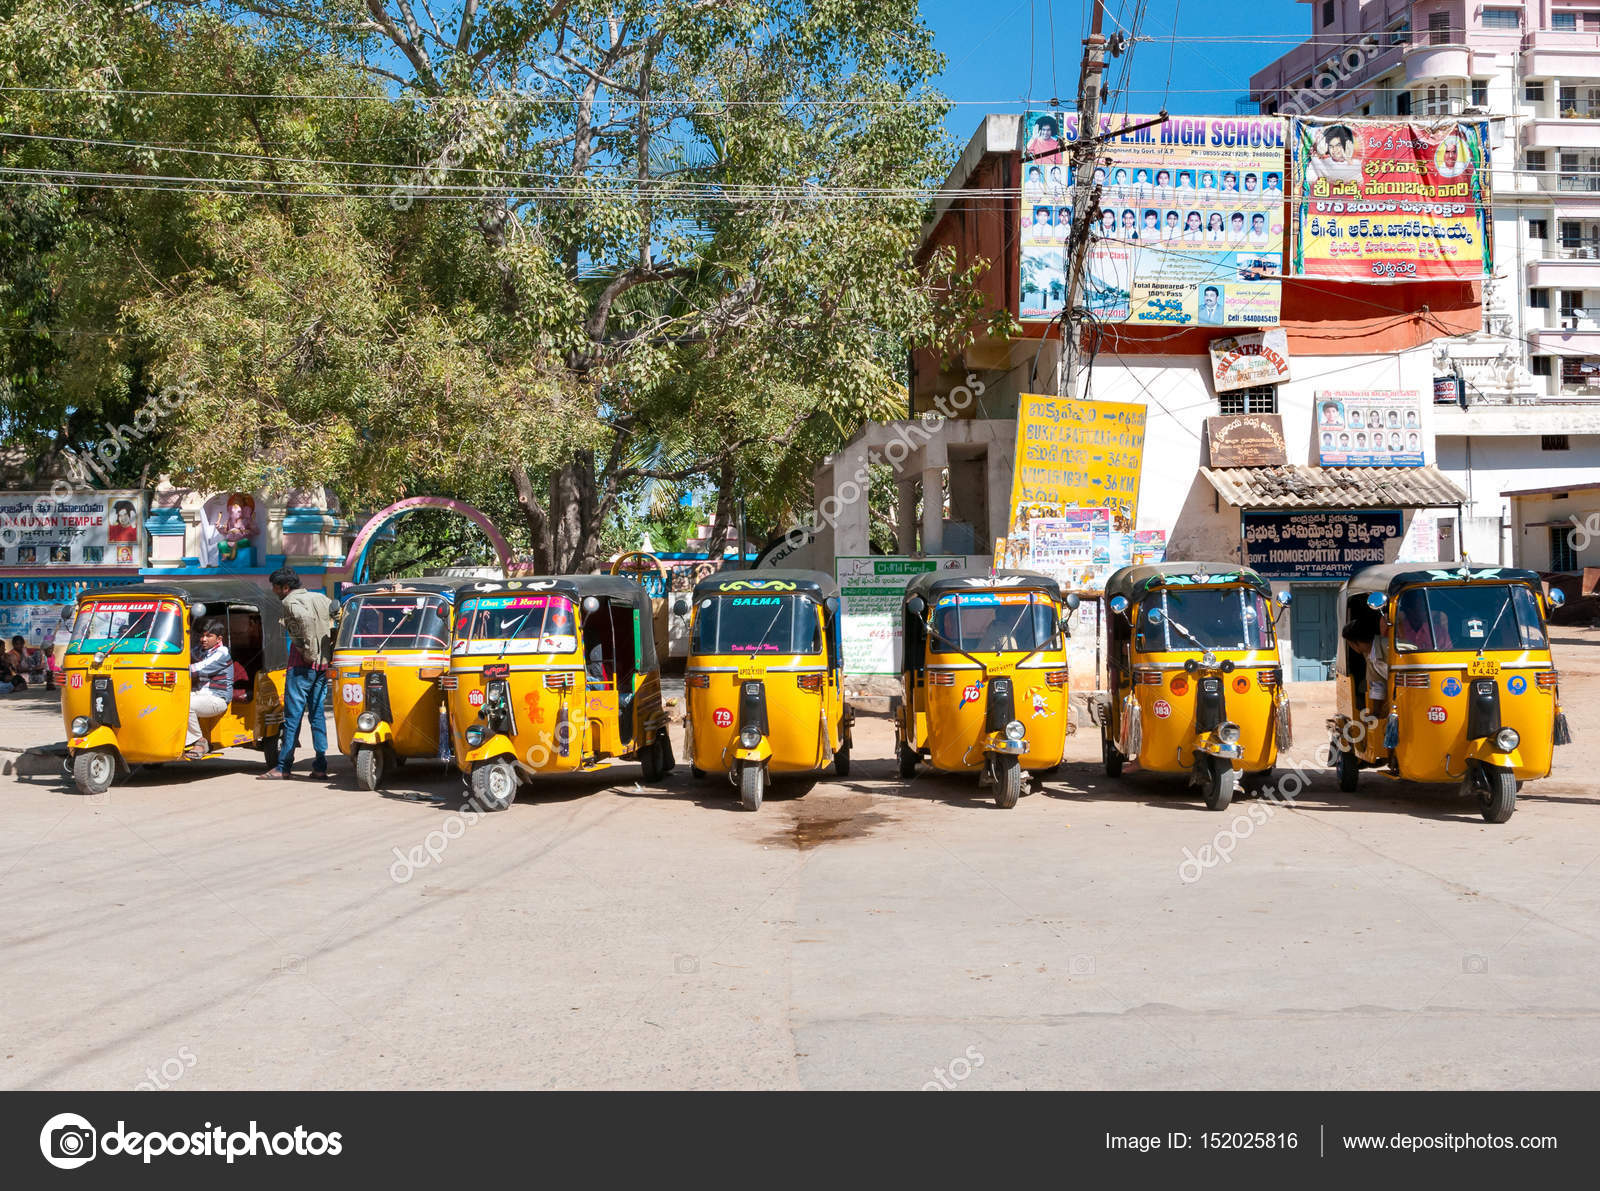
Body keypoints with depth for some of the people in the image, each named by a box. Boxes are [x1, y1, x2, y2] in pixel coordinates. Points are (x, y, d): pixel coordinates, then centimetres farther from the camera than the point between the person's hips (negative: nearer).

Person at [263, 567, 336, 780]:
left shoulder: (291, 601, -7)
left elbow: (306, 618, -27)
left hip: (303, 662, -7)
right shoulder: (321, 598, 16)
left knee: (293, 714, -3)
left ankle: (283, 766, 0)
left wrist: (309, 652, -22)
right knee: (318, 714, 10)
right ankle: (320, 766, 8)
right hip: (324, 663, 7)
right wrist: (331, 651, 12)